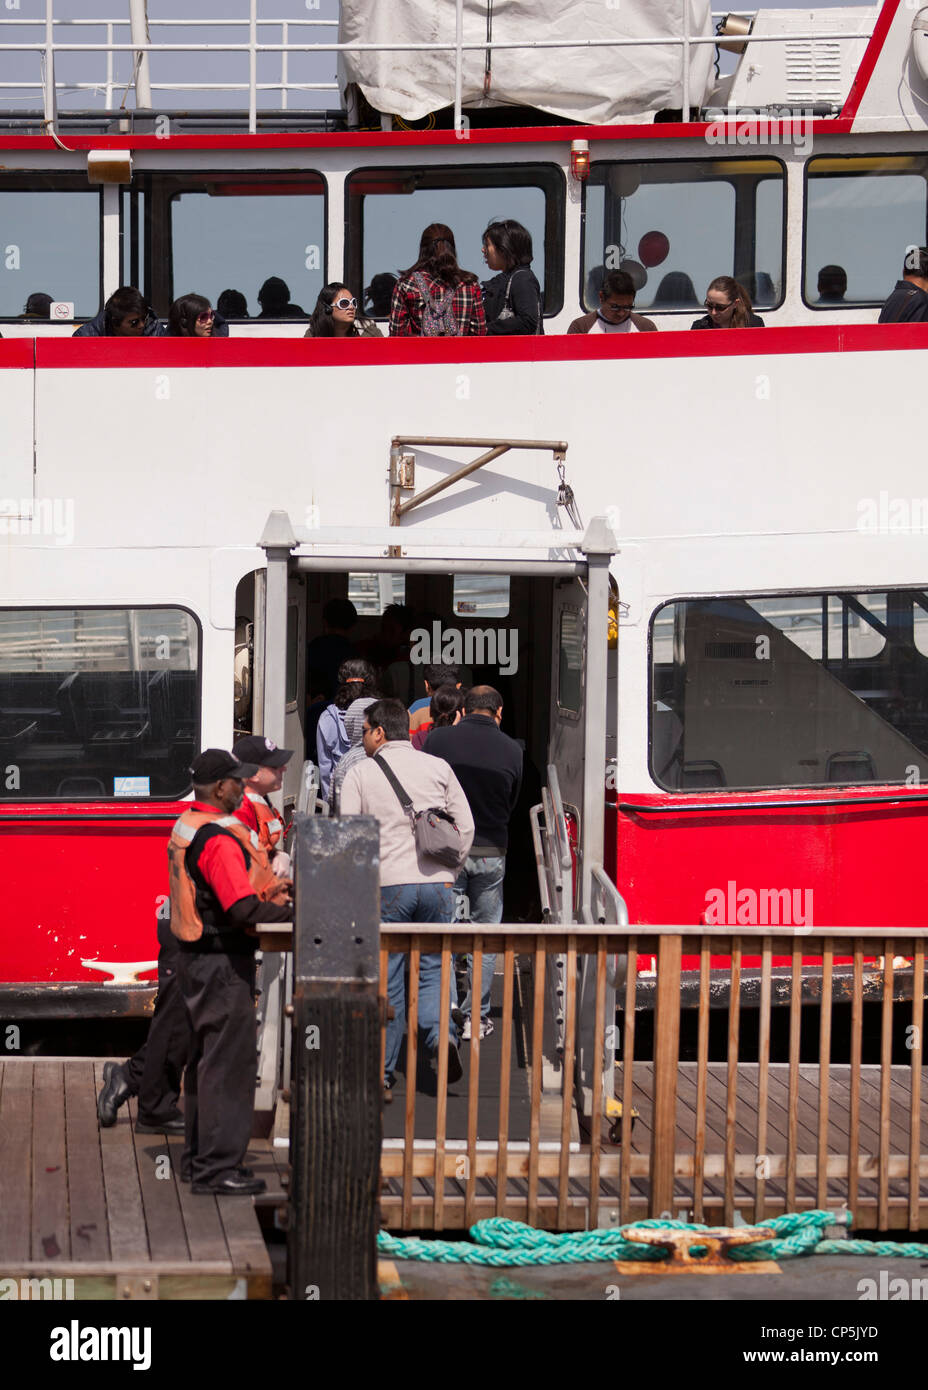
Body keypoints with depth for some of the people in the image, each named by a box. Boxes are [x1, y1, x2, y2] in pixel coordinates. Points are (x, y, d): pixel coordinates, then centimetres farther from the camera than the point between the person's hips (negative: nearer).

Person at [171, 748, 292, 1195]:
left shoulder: (186, 827, 12)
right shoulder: (219, 839, -21)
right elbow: (243, 909, -27)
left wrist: (267, 888, 11)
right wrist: (290, 911, -16)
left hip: (196, 955, 11)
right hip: (222, 961, -11)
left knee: (205, 1057, 17)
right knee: (229, 1060, -6)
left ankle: (198, 1157, 25)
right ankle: (217, 1166, -5)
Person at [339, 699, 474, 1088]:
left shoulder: (359, 774, 3)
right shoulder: (438, 768, 9)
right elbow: (466, 825, 6)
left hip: (387, 885, -2)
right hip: (437, 883, 2)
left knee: (386, 979, 6)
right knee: (433, 967, 12)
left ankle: (382, 1071, 11)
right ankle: (442, 1034, -15)